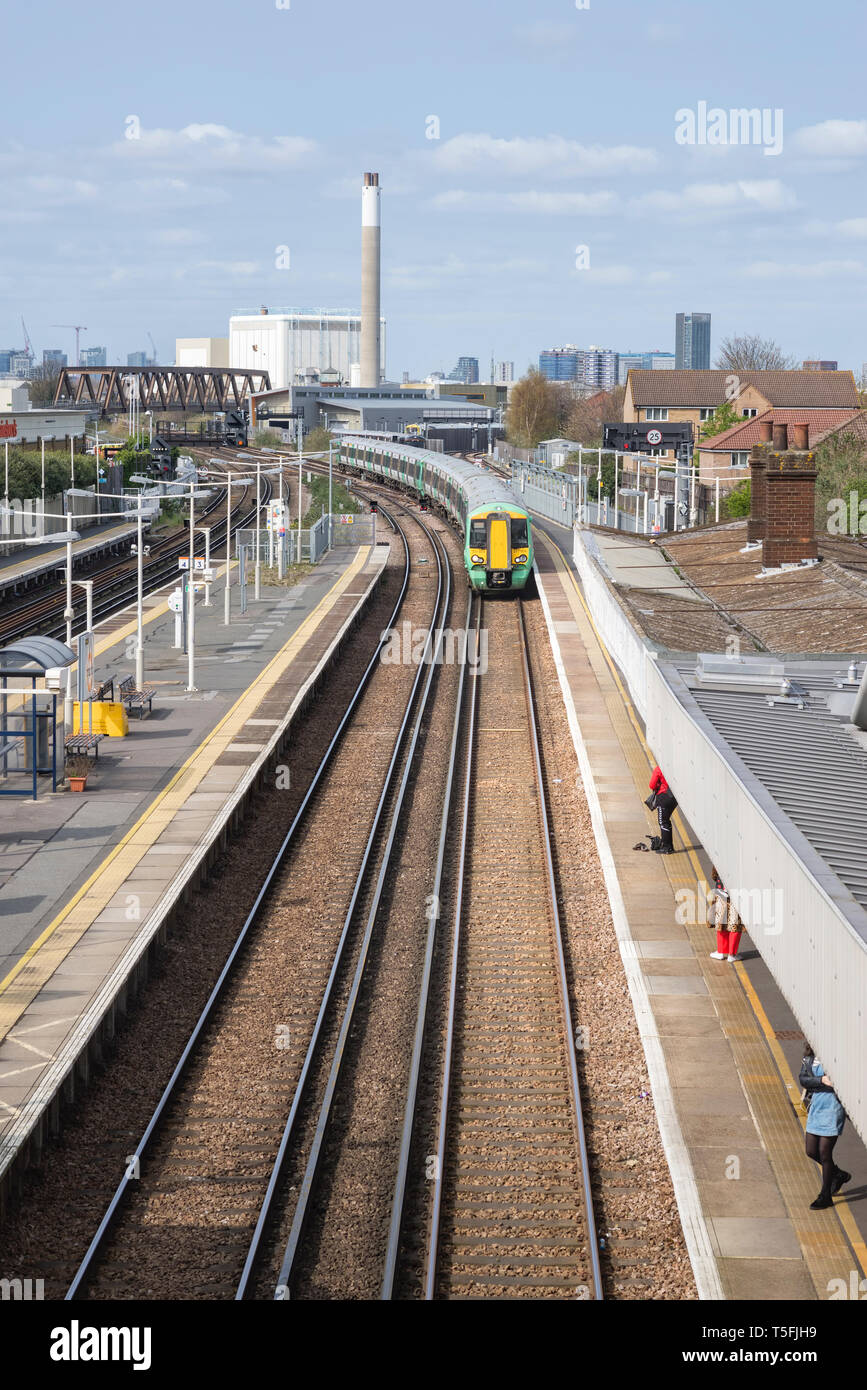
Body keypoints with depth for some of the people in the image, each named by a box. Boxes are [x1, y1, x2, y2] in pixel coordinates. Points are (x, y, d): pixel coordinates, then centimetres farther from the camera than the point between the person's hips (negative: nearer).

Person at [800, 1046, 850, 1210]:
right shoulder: (809, 1059, 4)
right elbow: (803, 1079, -7)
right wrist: (821, 1080, -23)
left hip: (833, 1107, -6)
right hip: (815, 1107, 6)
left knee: (824, 1152, -1)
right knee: (812, 1151, 10)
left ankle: (826, 1196, 13)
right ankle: (839, 1175, 36)